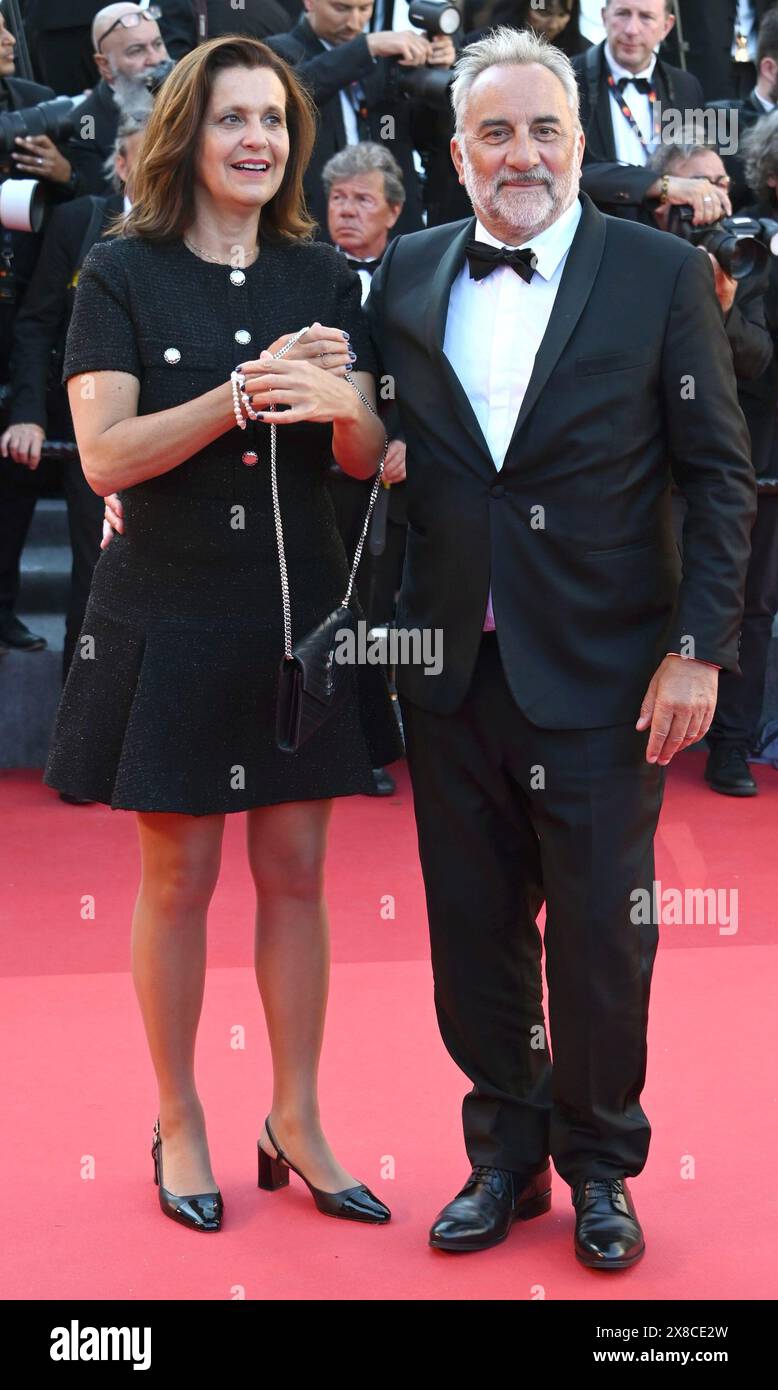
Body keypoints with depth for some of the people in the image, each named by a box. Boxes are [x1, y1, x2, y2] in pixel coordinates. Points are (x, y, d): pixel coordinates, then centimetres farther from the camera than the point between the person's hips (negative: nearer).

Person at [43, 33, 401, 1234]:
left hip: (302, 609, 3)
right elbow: (105, 456, -14)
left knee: (295, 871, 8)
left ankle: (296, 1122, 20)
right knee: (178, 875, 6)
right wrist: (247, 393, -24)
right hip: (170, 616, -3)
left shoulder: (324, 279, 5)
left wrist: (339, 403, -22)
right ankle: (180, 1123, 21)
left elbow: (367, 457, 1)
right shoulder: (123, 277, -4)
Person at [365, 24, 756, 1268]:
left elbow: (720, 476, -3)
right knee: (474, 931, 12)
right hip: (450, 666, 3)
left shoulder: (662, 273, -3)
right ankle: (505, 1156, 29)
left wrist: (698, 649, -10)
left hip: (600, 673, -3)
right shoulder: (405, 276, 6)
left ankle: (601, 1168, 26)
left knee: (600, 933, 6)